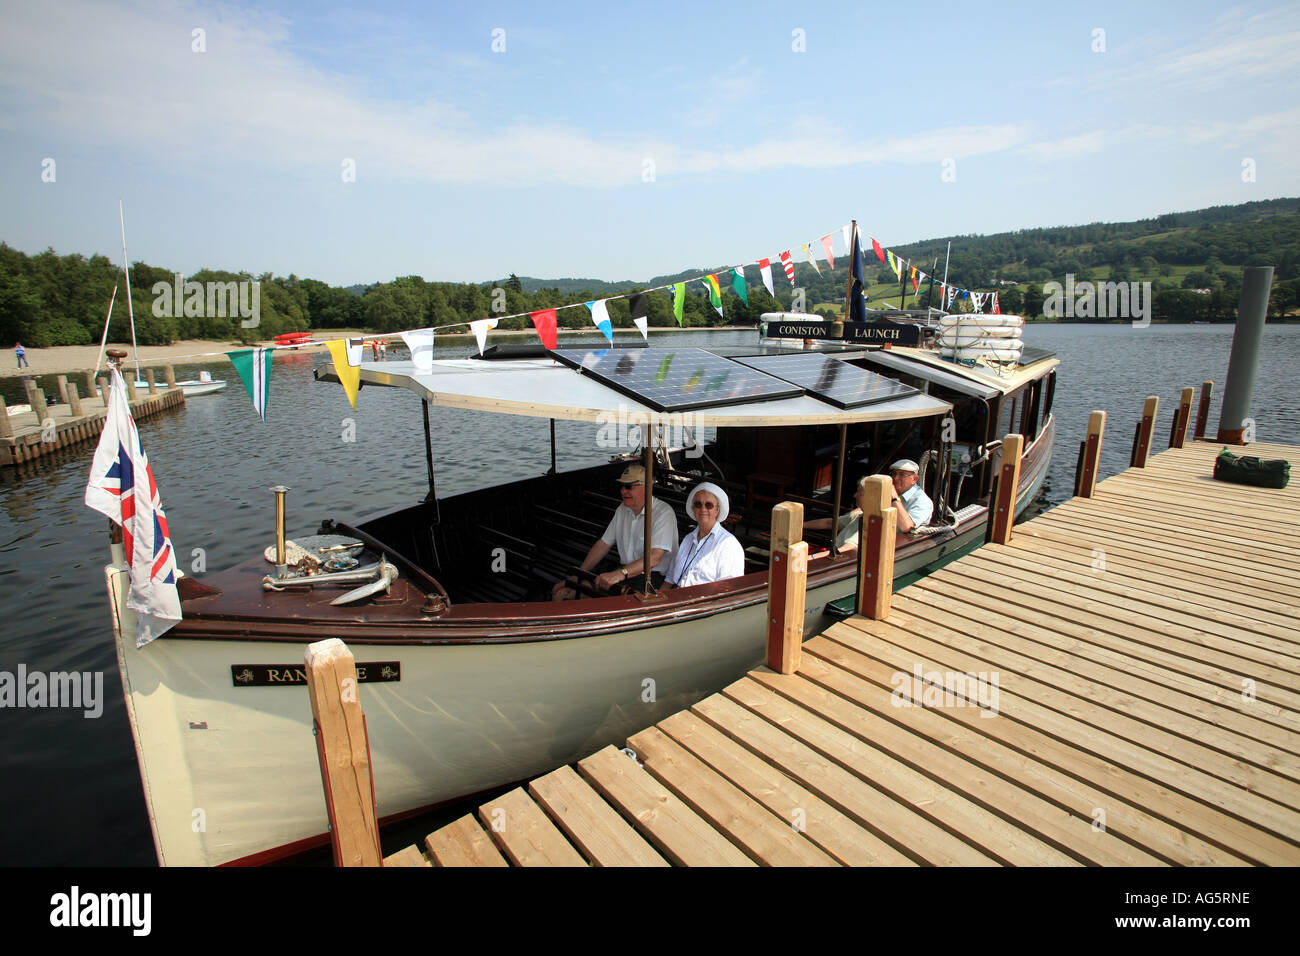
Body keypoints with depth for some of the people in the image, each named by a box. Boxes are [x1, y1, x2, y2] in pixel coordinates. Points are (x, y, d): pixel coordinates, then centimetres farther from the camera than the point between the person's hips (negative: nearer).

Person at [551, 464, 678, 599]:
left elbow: (654, 557, -24)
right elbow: (603, 544, 16)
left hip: (653, 577, -7)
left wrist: (621, 574, -35)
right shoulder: (622, 510, 14)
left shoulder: (664, 513, -12)